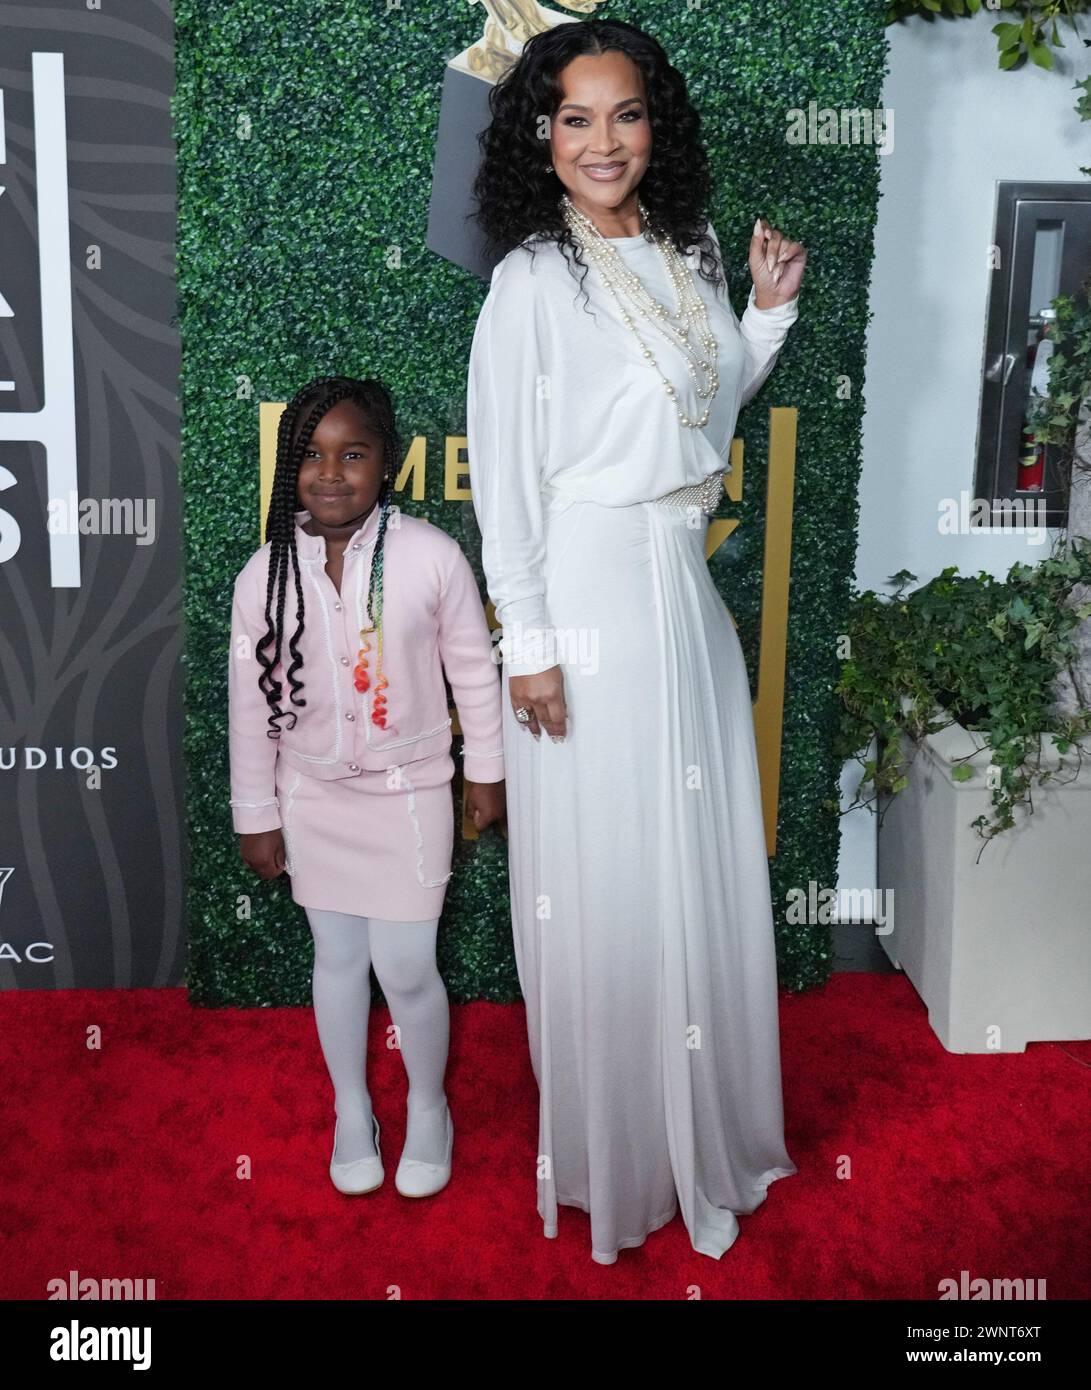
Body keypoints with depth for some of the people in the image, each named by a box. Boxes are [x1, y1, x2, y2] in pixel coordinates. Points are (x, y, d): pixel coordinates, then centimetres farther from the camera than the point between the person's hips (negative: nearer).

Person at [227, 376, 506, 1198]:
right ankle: (352, 1112, 38)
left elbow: (473, 669, -4)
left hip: (409, 795, -2)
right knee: (339, 957, 16)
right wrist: (256, 815, 3)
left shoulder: (432, 557, -16)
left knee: (406, 969, 1)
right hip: (313, 799, 2)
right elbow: (250, 703, -2)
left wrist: (486, 770, 4)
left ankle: (429, 1108, 30)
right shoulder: (266, 572, -10)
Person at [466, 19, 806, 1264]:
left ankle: (705, 1120, 39)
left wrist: (769, 312, 7)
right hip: (588, 599, -7)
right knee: (605, 877, 4)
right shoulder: (534, 279, -12)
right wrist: (528, 645, -15)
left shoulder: (686, 254, 8)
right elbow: (501, 472, -13)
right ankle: (612, 1152, 27)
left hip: (686, 591, 7)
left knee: (702, 858, 17)